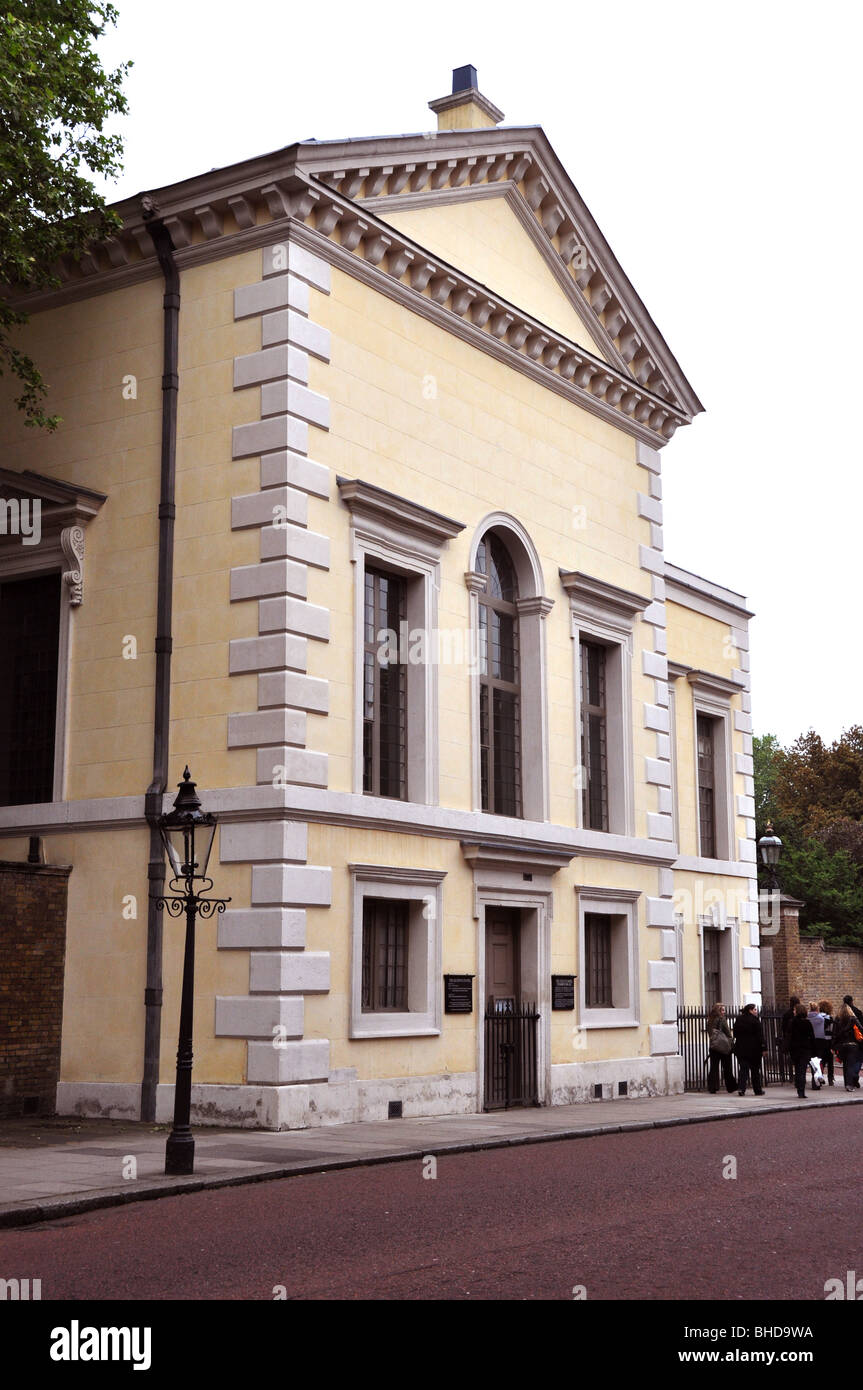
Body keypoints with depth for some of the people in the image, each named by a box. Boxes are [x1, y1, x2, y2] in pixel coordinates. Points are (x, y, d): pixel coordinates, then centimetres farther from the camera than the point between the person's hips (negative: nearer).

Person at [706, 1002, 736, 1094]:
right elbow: (728, 1033, -7)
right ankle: (730, 1087, 10)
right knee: (727, 1068, 5)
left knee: (713, 1067, 5)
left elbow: (709, 1034, 10)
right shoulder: (721, 1019, -9)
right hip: (723, 1046, -4)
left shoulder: (710, 1021, 6)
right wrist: (731, 1044, 2)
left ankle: (712, 1088, 2)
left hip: (713, 1047, 4)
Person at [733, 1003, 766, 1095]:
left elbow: (735, 1034, 11)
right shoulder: (755, 1020, -9)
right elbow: (760, 1035, -11)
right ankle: (758, 1090, 15)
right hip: (754, 1049, -4)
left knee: (743, 1069, 1)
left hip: (741, 1049, 4)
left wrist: (736, 1046, 16)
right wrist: (763, 1048, -9)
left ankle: (741, 1088, -14)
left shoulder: (738, 1020, 7)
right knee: (755, 1070, 8)